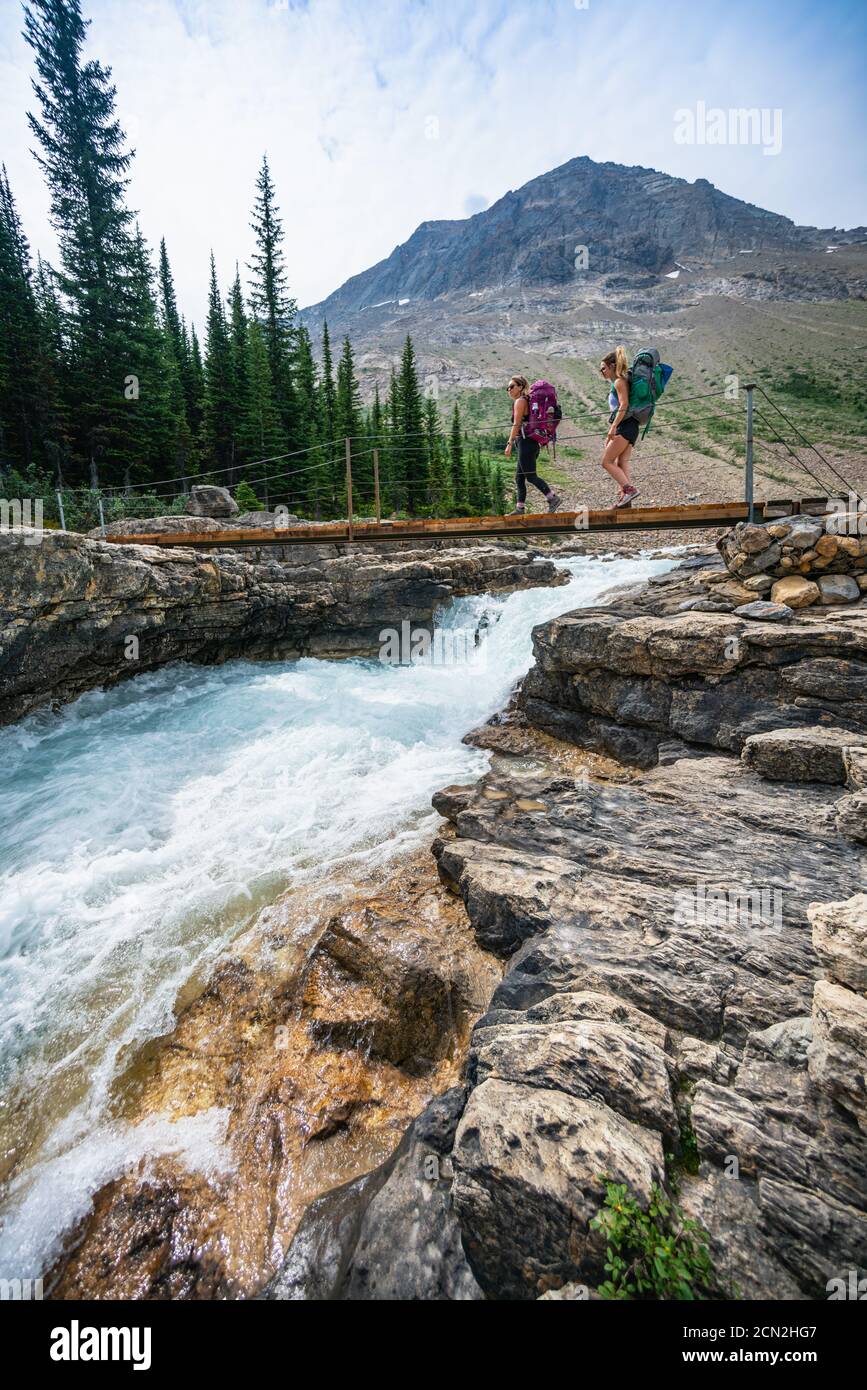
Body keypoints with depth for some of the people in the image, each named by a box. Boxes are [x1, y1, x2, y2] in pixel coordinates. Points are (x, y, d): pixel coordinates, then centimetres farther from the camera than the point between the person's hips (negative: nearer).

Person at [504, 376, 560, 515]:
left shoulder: (520, 401, -6)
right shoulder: (527, 401, 22)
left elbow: (516, 424, -15)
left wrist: (509, 443, -18)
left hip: (526, 442, -10)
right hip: (531, 443, 10)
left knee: (530, 476, -10)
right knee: (519, 477, 9)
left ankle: (553, 498, -9)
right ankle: (520, 508, 10)